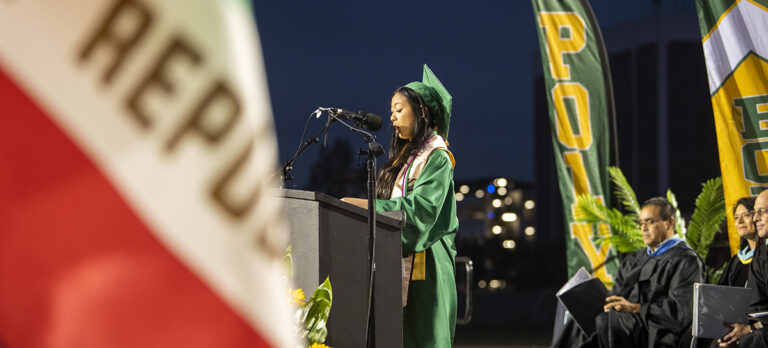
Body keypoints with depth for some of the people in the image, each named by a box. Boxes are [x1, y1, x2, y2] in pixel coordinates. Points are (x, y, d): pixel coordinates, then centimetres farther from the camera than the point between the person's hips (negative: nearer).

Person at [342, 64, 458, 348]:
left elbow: (420, 207, -19)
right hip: (400, 262, 8)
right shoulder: (406, 155, 21)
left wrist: (366, 205, -21)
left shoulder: (437, 158, -6)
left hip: (424, 263, -8)